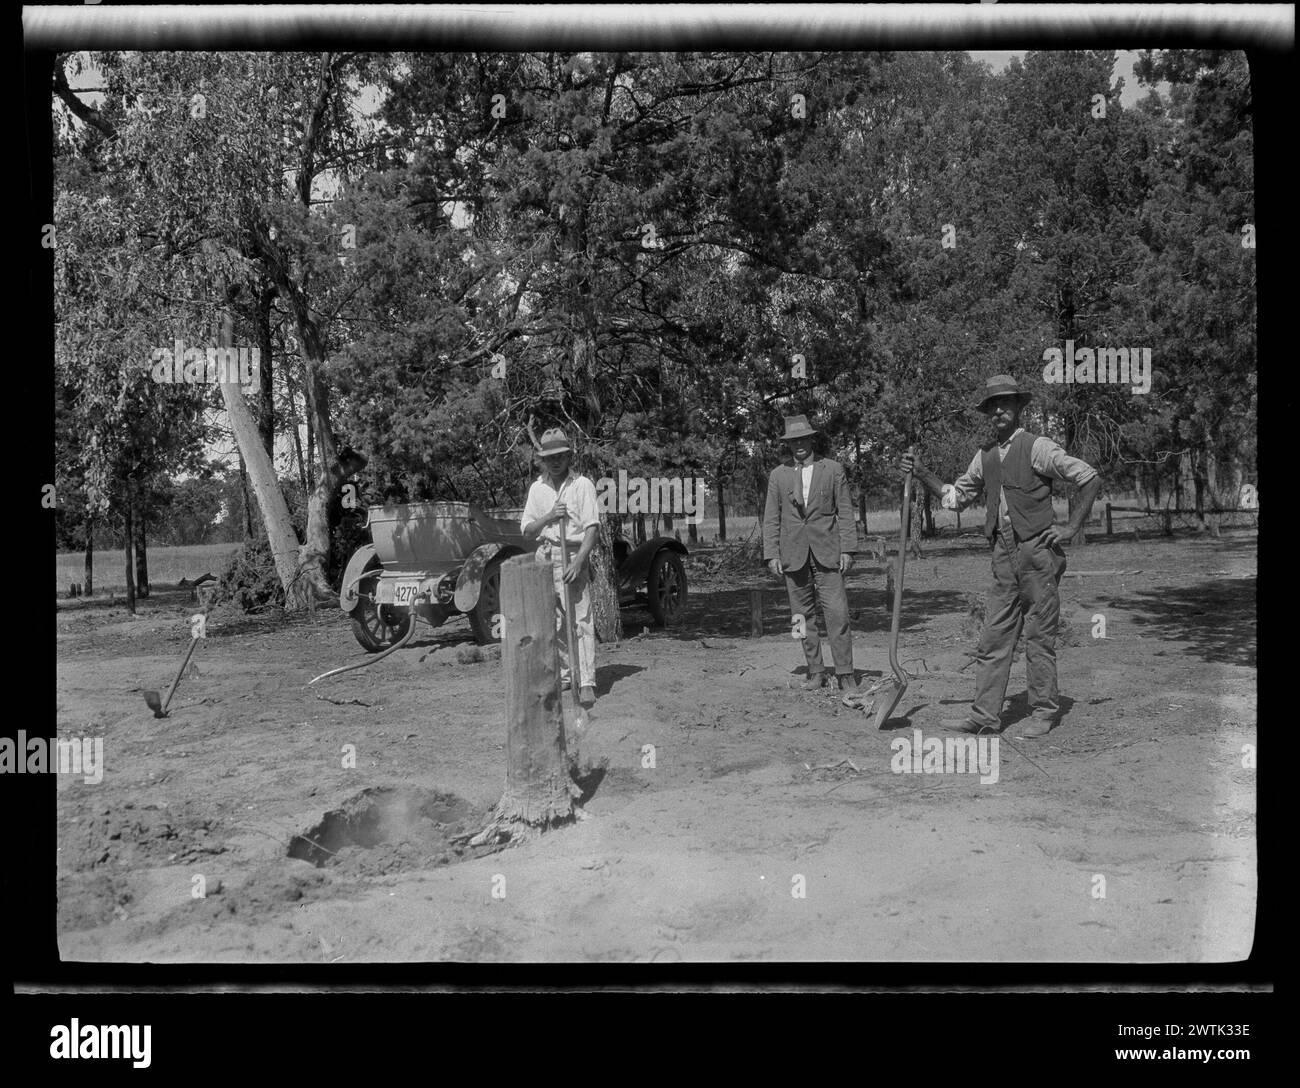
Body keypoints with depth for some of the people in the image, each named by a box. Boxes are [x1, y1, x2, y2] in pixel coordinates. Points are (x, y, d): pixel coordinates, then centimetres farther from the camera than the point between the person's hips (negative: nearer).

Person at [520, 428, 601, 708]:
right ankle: (564, 675, 20)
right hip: (545, 556, 5)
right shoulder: (537, 488, 11)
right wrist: (549, 516, -11)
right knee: (553, 621, 9)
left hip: (573, 555, -5)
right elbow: (527, 530, 8)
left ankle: (586, 683, -13)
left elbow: (592, 528, -10)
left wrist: (577, 562, -21)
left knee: (581, 620, -10)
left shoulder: (582, 485, -2)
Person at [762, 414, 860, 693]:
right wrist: (771, 554, 1)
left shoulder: (833, 470, 6)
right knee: (804, 617, 5)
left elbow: (845, 512, 4)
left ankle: (845, 674, -3)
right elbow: (771, 518, 9)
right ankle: (816, 672, 13)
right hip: (793, 555, 2)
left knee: (837, 614, -8)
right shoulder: (778, 475, 10)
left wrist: (847, 549, -3)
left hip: (826, 553, -2)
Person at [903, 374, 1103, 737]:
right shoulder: (985, 456, 13)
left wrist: (1071, 528, -9)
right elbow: (955, 497, 23)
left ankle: (1044, 713, 13)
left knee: (1039, 638, 2)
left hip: (1037, 553, -6)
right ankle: (985, 715, 8)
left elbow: (1090, 479, -8)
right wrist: (921, 474, 12)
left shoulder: (1037, 448, -6)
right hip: (1003, 558, 6)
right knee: (993, 638, 4)